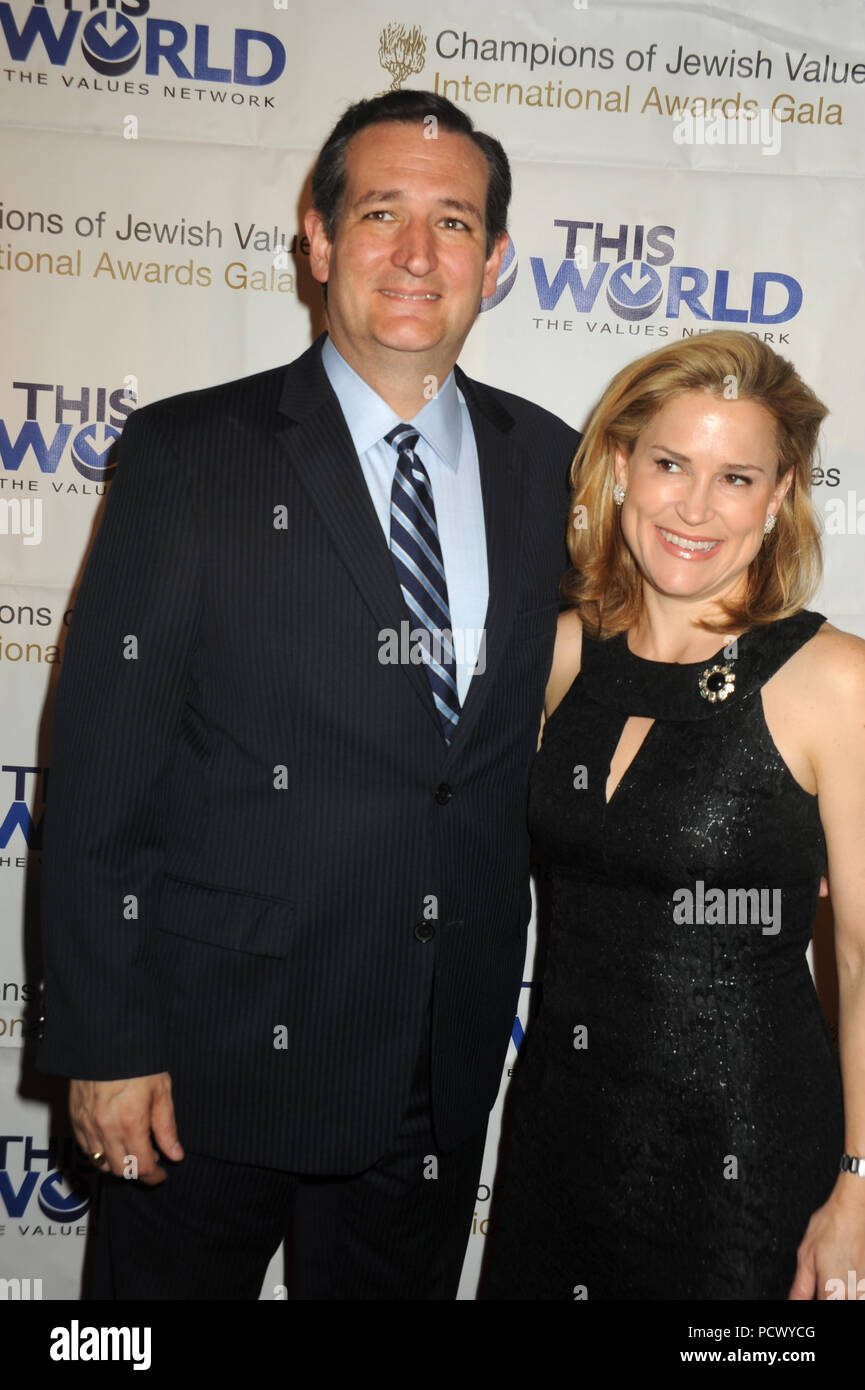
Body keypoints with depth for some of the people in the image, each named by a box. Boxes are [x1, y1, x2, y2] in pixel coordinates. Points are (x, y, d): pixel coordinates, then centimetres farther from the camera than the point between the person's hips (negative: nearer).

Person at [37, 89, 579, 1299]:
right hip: (216, 1058, -3)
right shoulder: (188, 456, -9)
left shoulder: (551, 464, 3)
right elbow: (101, 772, -10)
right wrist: (105, 1041, -11)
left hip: (443, 1068, 4)